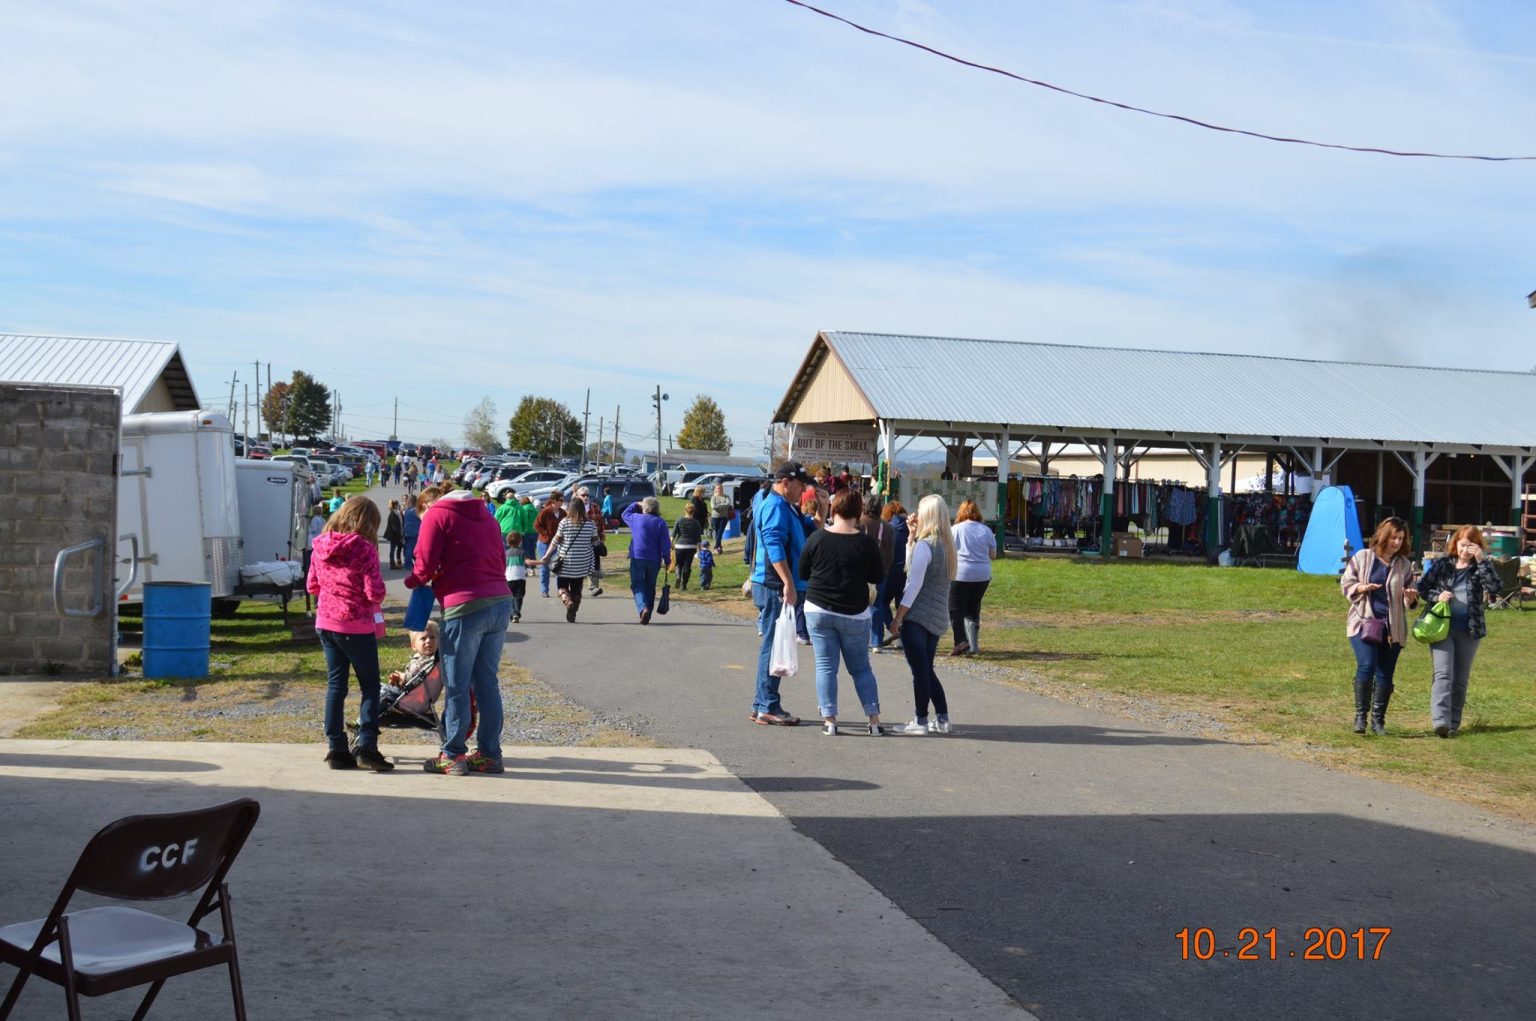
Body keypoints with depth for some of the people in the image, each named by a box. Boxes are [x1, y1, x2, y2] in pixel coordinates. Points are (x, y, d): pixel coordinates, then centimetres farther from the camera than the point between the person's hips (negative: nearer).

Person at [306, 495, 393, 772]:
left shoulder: (321, 546, 3)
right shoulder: (364, 548, -15)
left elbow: (312, 586, 11)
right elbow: (375, 592, -17)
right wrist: (376, 598, 4)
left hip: (326, 623, 6)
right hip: (357, 626, -6)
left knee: (335, 684, 11)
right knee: (370, 686, 6)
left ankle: (336, 749, 11)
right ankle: (366, 746, -3)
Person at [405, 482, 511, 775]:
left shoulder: (436, 514, 1)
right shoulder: (486, 516, 21)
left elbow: (425, 565, -5)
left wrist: (412, 582, 15)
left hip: (464, 607, -7)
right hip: (500, 602, 7)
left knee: (456, 686, 2)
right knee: (487, 682, 12)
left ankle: (453, 755, 7)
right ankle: (489, 754, 15)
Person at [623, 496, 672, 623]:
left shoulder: (636, 518, -2)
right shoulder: (661, 523, -1)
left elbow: (625, 514, 22)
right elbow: (665, 544, -4)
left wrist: (636, 505, 30)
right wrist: (667, 559, 4)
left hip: (637, 557, -2)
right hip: (654, 560, 2)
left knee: (637, 585, -1)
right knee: (650, 587, 13)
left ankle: (643, 608, -27)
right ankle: (647, 616, 17)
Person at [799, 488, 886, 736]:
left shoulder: (817, 538, -7)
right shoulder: (866, 543, -10)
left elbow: (803, 573, 2)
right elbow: (878, 577, 0)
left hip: (818, 610, 0)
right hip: (854, 614, 0)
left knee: (825, 666, 6)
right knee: (861, 668, 11)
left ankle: (829, 721, 2)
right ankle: (874, 720, 8)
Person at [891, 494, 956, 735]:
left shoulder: (924, 545, -15)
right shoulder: (946, 545, 10)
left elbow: (914, 585, -17)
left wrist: (898, 617, -13)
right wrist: (912, 536, 15)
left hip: (916, 617, -8)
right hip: (937, 618, 8)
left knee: (920, 670, -1)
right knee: (927, 670, 16)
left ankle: (920, 721, 4)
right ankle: (942, 719, 16)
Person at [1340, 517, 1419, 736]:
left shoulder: (1405, 564, 10)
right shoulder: (1362, 557, 3)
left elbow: (1408, 601, 17)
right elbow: (1346, 584, 6)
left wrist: (1411, 597, -7)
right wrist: (1362, 588, -13)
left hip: (1392, 627, 3)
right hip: (1364, 622, -3)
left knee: (1385, 674, 3)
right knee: (1366, 666, -17)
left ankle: (1378, 719, 14)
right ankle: (1360, 715, -4)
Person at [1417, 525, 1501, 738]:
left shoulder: (1480, 568, 3)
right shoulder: (1441, 564, 3)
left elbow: (1495, 588, -13)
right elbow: (1422, 587, 8)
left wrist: (1482, 561, -18)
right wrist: (1437, 596, -12)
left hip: (1469, 631, 2)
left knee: (1460, 679, 8)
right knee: (1443, 674, -13)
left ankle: (1453, 723, 16)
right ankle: (1440, 721, -24)